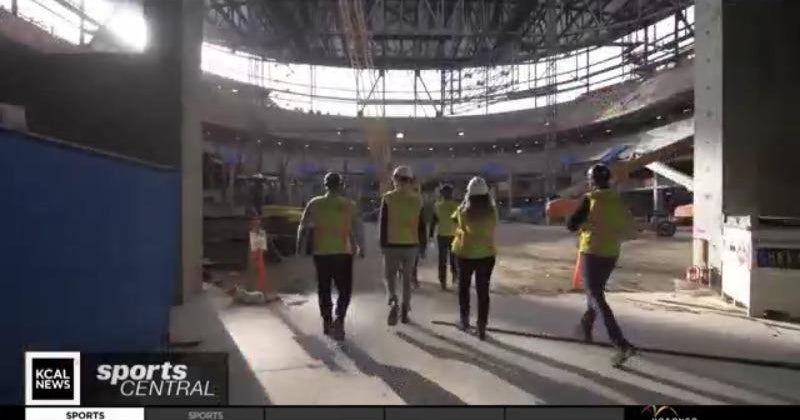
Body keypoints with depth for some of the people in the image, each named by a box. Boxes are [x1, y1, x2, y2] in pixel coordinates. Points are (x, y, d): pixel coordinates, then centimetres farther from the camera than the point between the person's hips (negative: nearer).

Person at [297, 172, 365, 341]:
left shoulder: (314, 204, -1)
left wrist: (300, 247, 16)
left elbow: (304, 227, 3)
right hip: (343, 252, -2)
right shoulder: (349, 205, -5)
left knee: (324, 289, 16)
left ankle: (327, 322, 25)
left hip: (321, 253, 2)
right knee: (345, 289, 8)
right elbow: (358, 229, -5)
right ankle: (339, 320, -10)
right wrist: (360, 248, 9)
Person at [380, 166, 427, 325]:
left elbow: (383, 223, -6)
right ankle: (405, 312, 19)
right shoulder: (418, 199, 1)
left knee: (390, 276, 11)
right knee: (407, 279, 14)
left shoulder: (388, 198, -6)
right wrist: (423, 246, 10)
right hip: (411, 245, 2)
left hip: (392, 244, -2)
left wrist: (383, 244, 1)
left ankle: (393, 302, -14)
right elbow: (422, 225, 3)